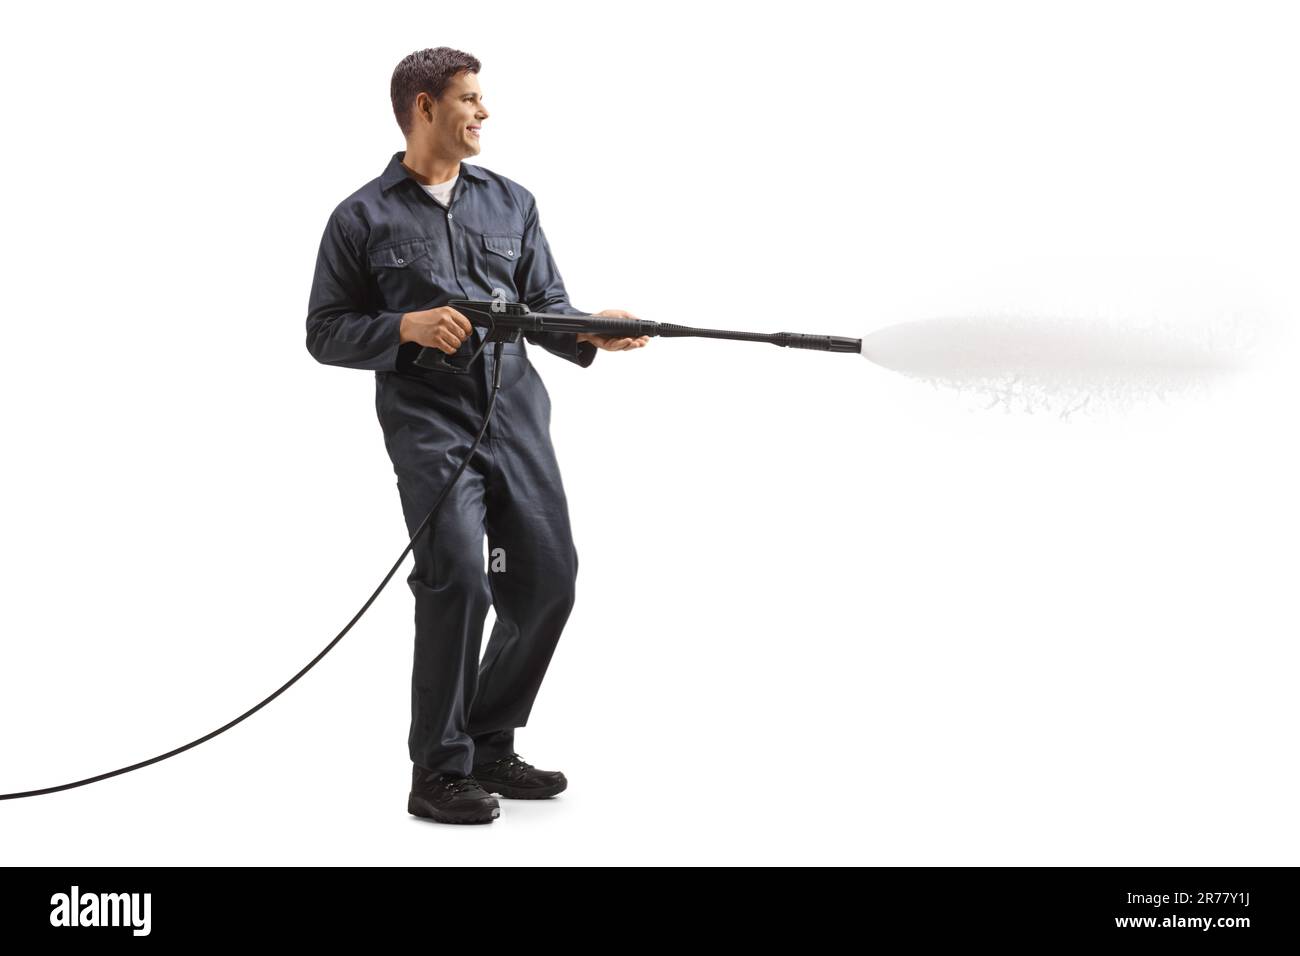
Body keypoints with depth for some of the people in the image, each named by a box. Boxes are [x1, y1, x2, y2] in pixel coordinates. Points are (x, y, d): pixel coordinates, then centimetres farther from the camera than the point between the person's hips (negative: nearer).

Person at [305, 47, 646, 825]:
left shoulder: (511, 203, 16)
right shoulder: (363, 219, 4)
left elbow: (546, 307, 12)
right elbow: (326, 333, 4)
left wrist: (592, 334, -9)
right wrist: (407, 327, -13)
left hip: (518, 416, 5)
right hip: (428, 422, -5)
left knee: (548, 581, 3)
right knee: (458, 576, -18)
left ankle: (489, 747, 23)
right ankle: (439, 772, -5)